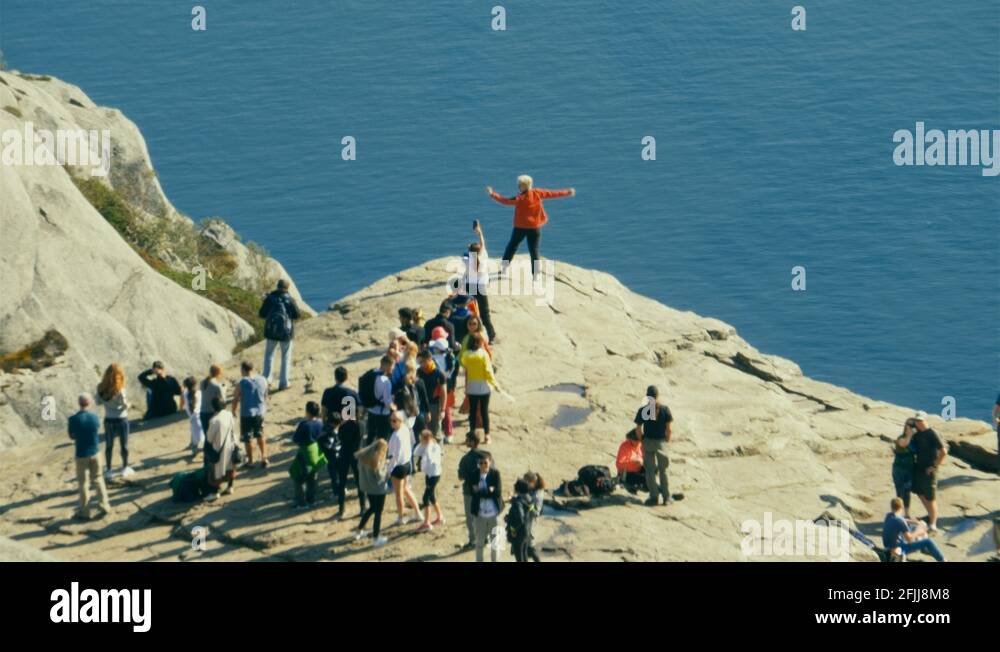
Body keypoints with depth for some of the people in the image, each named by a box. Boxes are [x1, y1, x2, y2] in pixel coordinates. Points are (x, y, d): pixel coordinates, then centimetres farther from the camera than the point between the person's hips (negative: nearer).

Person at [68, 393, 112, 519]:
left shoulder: (74, 419, -17)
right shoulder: (94, 417, -8)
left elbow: (72, 436, -5)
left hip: (82, 455, -2)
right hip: (94, 453, 2)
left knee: (84, 483, 7)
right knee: (98, 479, 17)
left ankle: (85, 512, 12)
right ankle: (104, 506, 18)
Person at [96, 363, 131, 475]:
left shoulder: (101, 388, -9)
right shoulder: (119, 390, -22)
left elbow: (98, 402, 1)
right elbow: (125, 404, -16)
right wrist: (127, 404, 6)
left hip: (108, 419, 4)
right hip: (121, 419, -4)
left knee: (109, 445, 15)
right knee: (124, 445, 13)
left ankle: (108, 469, 23)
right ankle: (125, 467, 24)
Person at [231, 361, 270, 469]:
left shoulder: (241, 383, -17)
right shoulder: (262, 380, -4)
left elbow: (235, 399, -10)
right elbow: (265, 396, 8)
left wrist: (233, 411, 7)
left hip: (247, 414, -4)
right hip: (260, 412, 4)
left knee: (248, 438, 10)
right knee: (260, 436, 21)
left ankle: (250, 461, 18)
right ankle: (264, 459, 20)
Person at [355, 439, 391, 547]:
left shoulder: (363, 456, -3)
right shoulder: (377, 460, -25)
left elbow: (359, 468, 9)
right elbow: (380, 476, -23)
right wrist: (385, 465, -10)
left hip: (367, 486, 8)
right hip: (378, 489, -8)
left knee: (372, 508, 27)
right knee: (378, 512, 6)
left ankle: (360, 531, 34)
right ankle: (376, 539, 13)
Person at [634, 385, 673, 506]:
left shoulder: (642, 411, -6)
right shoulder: (664, 409, -7)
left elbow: (638, 430, -6)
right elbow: (670, 429, -8)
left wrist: (642, 441, 9)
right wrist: (667, 441, 7)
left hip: (647, 442, -1)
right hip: (661, 442, 1)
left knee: (650, 471, 8)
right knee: (663, 471, 11)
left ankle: (654, 496, 4)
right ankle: (666, 497, 13)